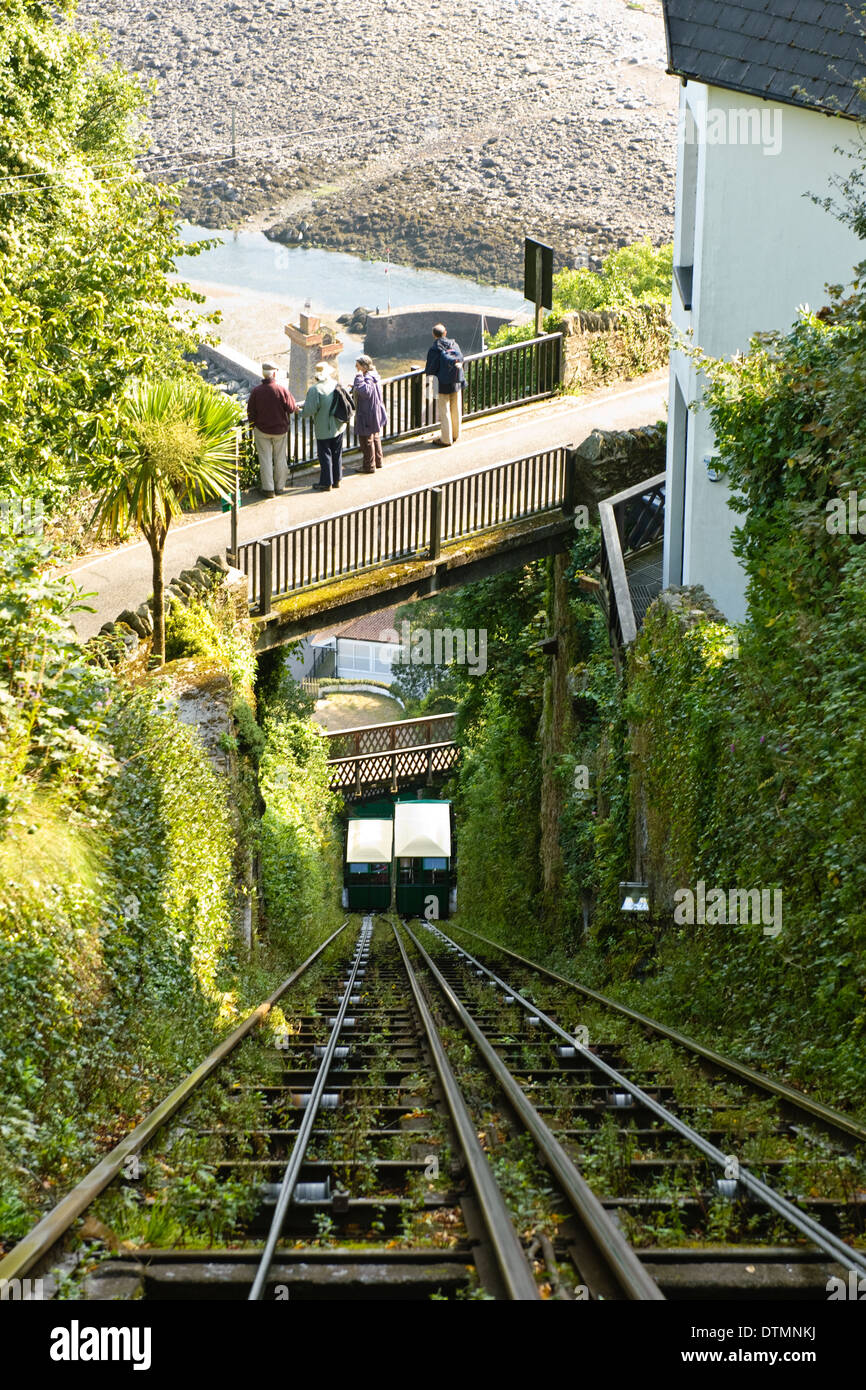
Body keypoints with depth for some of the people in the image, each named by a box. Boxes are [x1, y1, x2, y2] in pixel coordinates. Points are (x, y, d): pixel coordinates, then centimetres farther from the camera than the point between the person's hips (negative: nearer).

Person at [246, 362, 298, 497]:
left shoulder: (256, 391, -10)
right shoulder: (282, 390, -14)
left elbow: (251, 412, -3)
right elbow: (291, 408, -8)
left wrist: (253, 425, 12)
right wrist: (294, 403, 14)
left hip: (261, 430, 0)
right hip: (280, 430, 0)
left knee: (265, 460, 6)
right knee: (280, 459, 12)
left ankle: (268, 488, 6)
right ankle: (280, 487, 19)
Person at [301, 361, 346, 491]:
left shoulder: (315, 389, -20)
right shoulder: (337, 385, -2)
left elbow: (310, 409, -20)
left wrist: (302, 413, 2)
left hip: (324, 429, -6)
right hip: (339, 426, 6)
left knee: (325, 456, 5)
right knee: (337, 454, 17)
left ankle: (326, 483, 11)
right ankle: (337, 479, 27)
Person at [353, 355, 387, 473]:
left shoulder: (368, 378, -26)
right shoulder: (373, 375, 6)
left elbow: (365, 391, -43)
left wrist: (359, 377, -35)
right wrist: (355, 387, 17)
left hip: (367, 415, -11)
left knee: (366, 441, 1)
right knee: (375, 438, 23)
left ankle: (369, 466, 10)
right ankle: (378, 461, 36)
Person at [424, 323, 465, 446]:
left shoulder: (435, 350, -16)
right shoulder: (454, 345, -1)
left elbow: (430, 370, -12)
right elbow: (460, 359, 7)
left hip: (443, 385, -5)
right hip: (457, 384, 5)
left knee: (444, 412, 4)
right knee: (456, 411, 16)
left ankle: (446, 439, 8)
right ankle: (456, 435, 28)